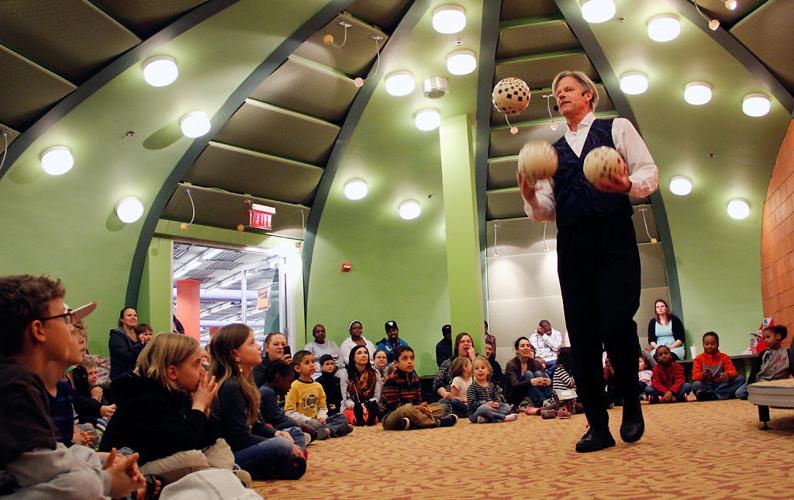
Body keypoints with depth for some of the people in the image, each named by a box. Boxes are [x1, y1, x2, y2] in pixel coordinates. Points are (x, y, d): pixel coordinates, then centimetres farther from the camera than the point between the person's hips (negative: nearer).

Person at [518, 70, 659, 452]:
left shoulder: (617, 128, 13)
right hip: (572, 245, 4)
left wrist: (628, 184, -18)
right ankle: (597, 427, 7)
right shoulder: (553, 151, 23)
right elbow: (546, 210, 16)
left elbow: (650, 173, 4)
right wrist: (530, 195, -7)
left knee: (616, 322, -17)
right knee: (582, 334, 0)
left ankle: (632, 405, 10)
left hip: (615, 238, -4)